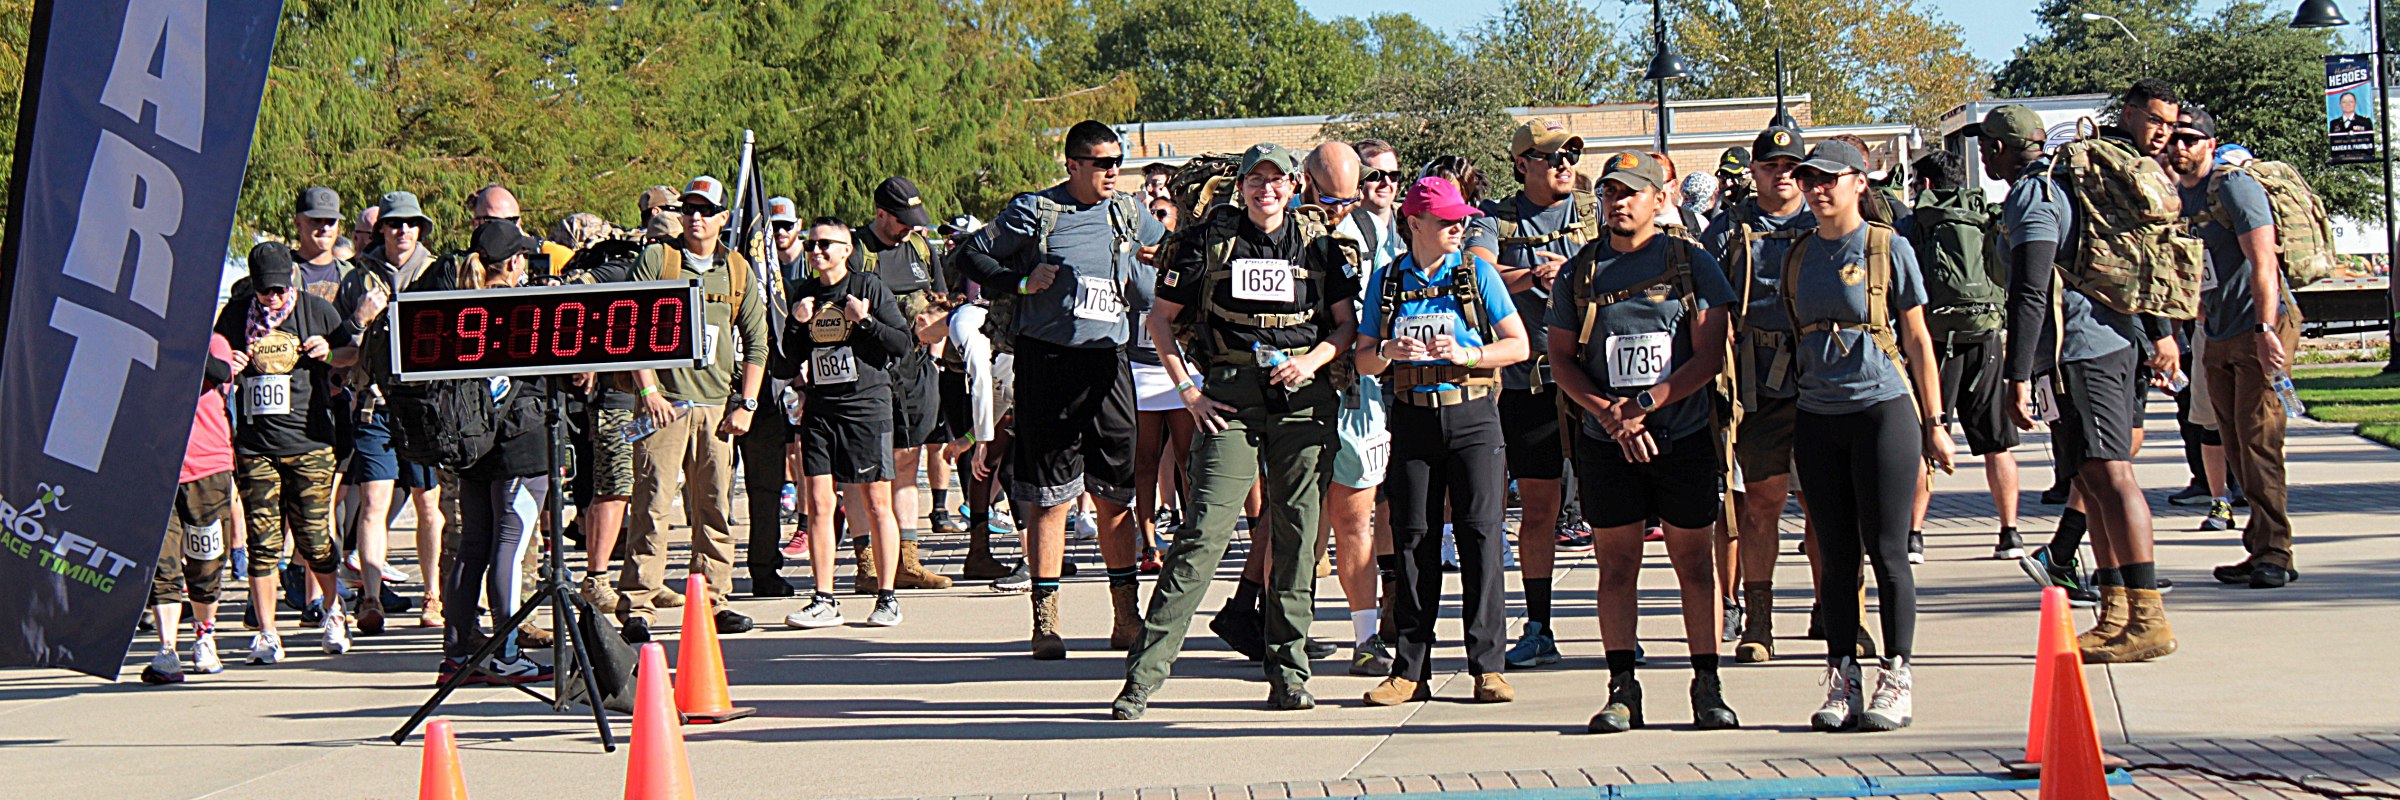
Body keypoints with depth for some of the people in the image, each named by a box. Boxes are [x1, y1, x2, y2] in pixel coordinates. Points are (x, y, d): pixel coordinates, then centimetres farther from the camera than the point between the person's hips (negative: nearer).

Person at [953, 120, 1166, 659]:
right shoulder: (1035, 211, -1)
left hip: (1107, 365, 4)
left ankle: (1127, 615, 14)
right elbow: (972, 255, 2)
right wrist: (1020, 282, -11)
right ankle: (1045, 620, 7)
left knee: (1116, 496, 5)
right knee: (1052, 498, 0)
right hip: (1047, 363, -3)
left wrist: (1143, 287, 11)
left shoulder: (1128, 214, 12)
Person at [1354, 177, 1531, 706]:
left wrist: (1466, 355, -13)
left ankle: (1487, 666, -3)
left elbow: (1518, 345, 3)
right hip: (1413, 419, 2)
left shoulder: (1478, 271, 3)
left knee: (1480, 534, -7)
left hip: (1473, 416, -1)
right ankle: (1411, 671, 7)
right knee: (1414, 539, 2)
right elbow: (1363, 358, 11)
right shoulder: (1387, 280, 8)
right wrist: (1390, 353, -11)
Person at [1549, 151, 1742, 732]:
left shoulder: (1692, 264, 1)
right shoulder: (1578, 273, 7)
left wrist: (1643, 405, -14)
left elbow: (1709, 356, -4)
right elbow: (1562, 360, 7)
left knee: (1695, 562, 2)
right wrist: (1609, 414, -9)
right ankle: (1622, 690, 8)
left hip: (1685, 437, -2)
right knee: (1616, 564, 2)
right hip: (1605, 444, 2)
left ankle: (1707, 687, 8)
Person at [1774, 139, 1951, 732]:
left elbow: (1917, 340, 2)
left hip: (1883, 410, -4)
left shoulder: (1889, 249, -1)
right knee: (1837, 555, 6)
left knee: (1886, 551, -2)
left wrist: (1933, 423, 0)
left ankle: (1896, 682, 4)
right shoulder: (1793, 255, 10)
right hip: (1817, 417, 4)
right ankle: (1842, 683, 11)